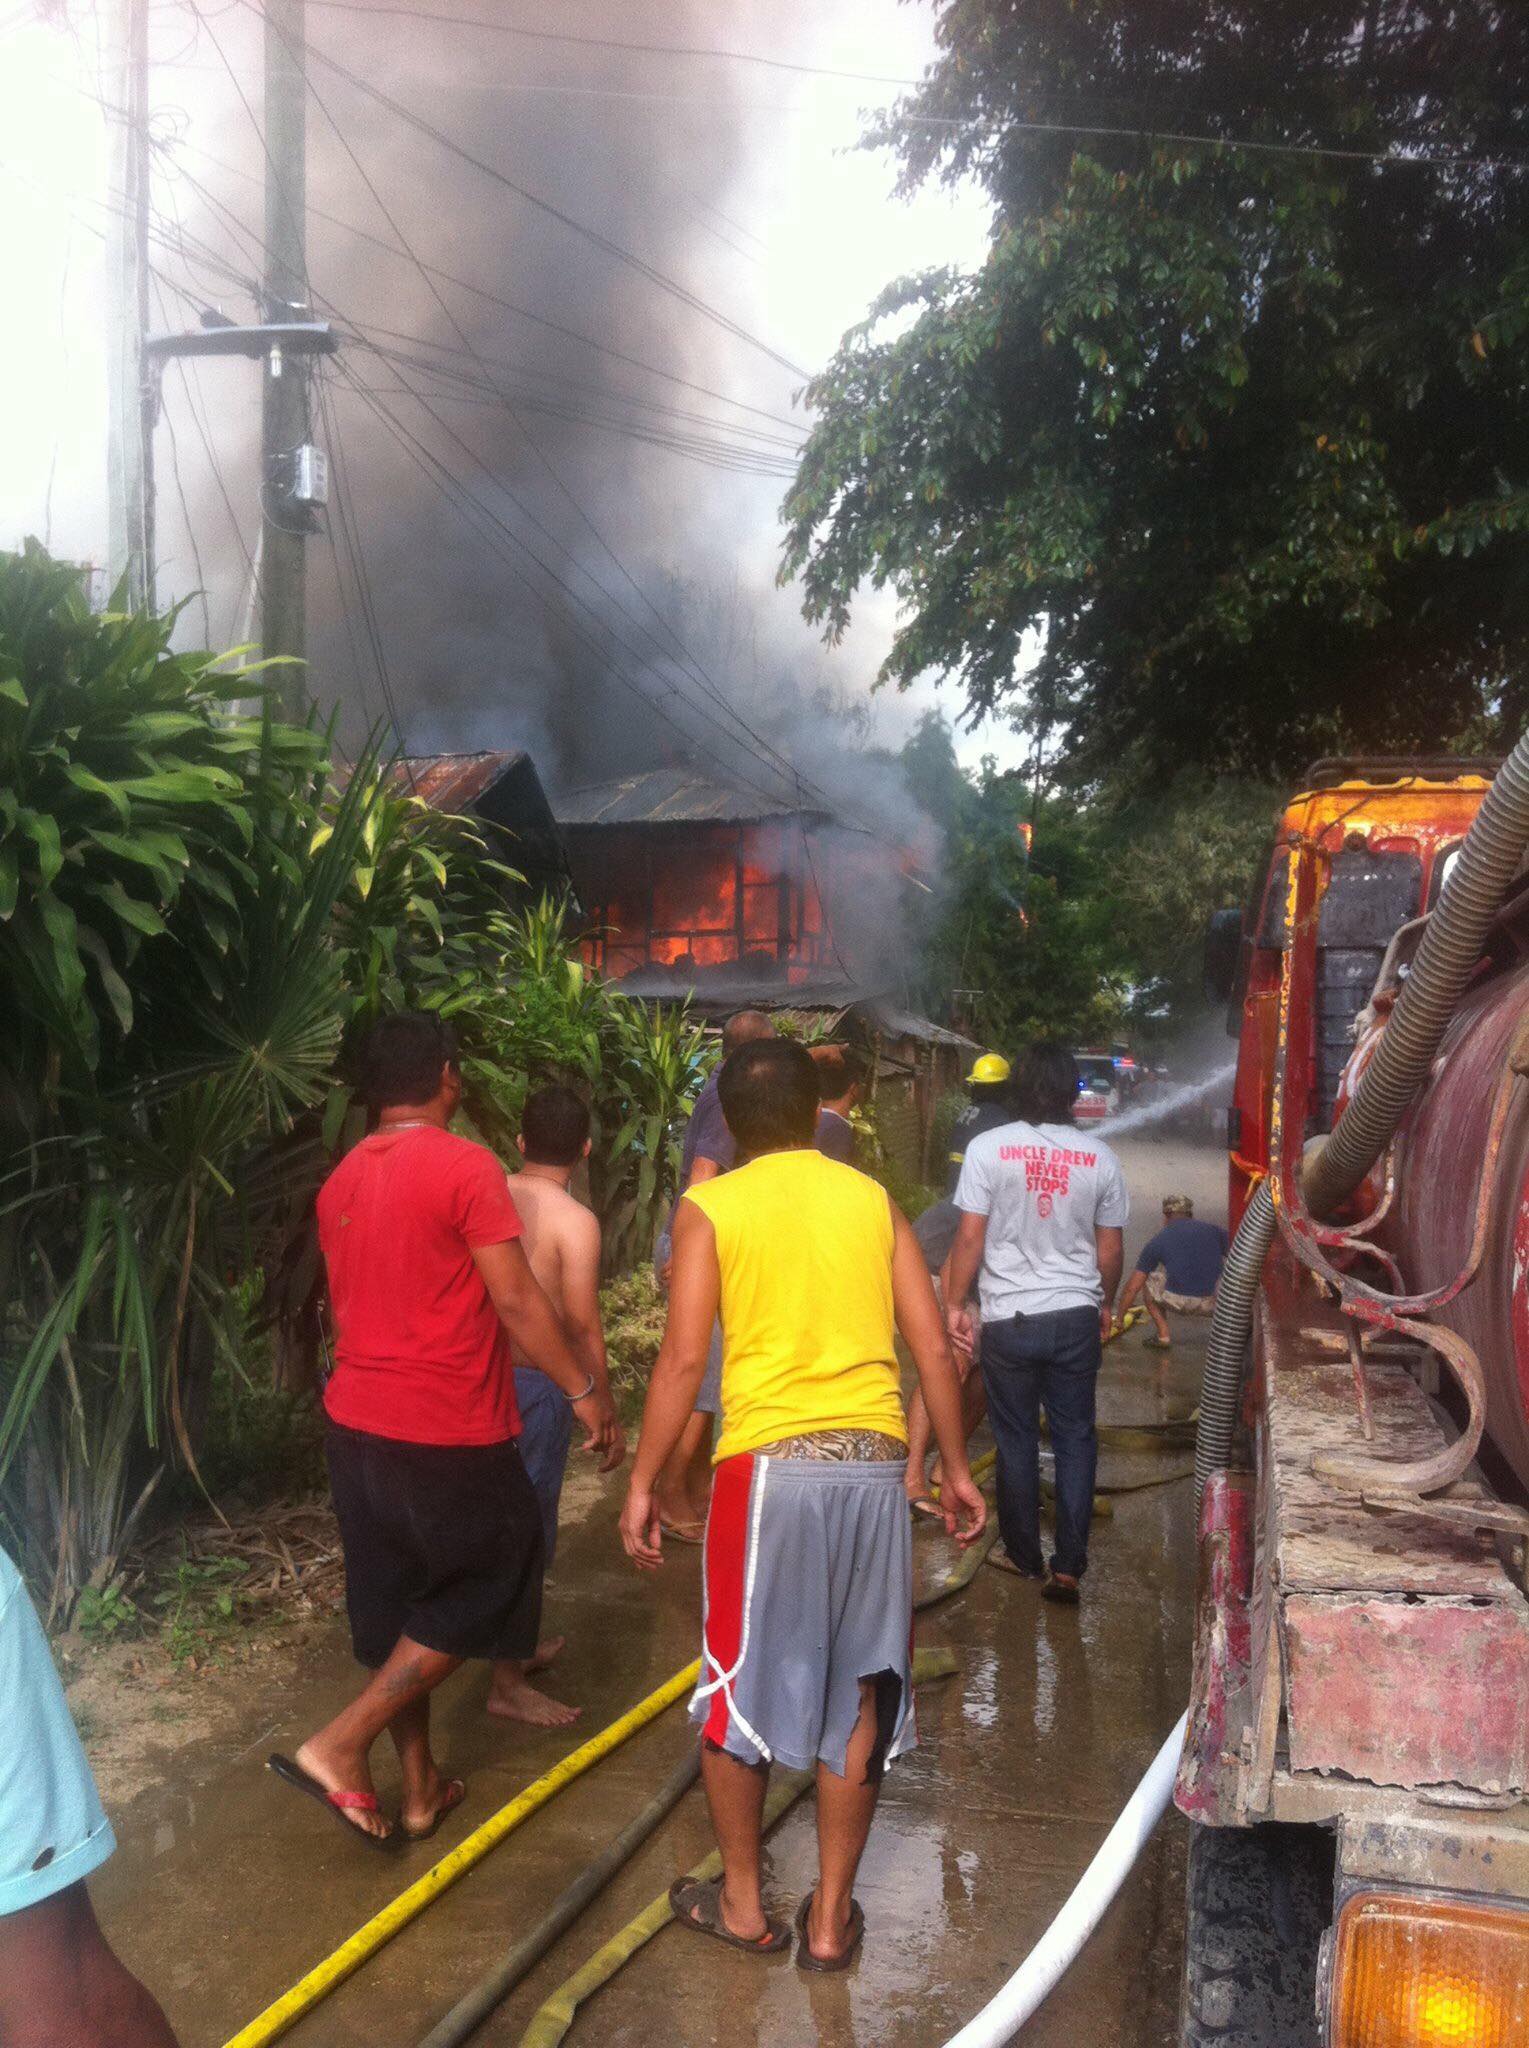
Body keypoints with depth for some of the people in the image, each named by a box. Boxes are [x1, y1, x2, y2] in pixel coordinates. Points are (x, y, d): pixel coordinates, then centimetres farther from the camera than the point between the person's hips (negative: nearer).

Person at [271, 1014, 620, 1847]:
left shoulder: (342, 1179, 7)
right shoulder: (465, 1167, -16)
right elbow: (516, 1298, -18)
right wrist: (583, 1390, -10)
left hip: (357, 1424, 8)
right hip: (447, 1431, -7)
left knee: (397, 1607, 17)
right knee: (481, 1589, 9)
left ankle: (420, 1788, 27)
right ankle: (340, 1745, 2)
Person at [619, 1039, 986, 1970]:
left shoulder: (710, 1208, 0)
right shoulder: (872, 1199, 8)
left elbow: (683, 1359, -7)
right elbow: (934, 1348, 5)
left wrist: (643, 1484, 0)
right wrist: (957, 1468, 14)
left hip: (770, 1463, -3)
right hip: (875, 1463, 3)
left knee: (737, 1684, 14)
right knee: (860, 1693, 13)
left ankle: (742, 1902, 27)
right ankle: (831, 1915, 24)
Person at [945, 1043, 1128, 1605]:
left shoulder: (988, 1148, -9)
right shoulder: (1099, 1158, -2)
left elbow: (969, 1238, -9)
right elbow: (1111, 1251, 5)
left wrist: (954, 1305, 3)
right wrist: (1105, 1305, 22)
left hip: (1009, 1318, -1)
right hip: (1076, 1316, 2)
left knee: (1016, 1438, 12)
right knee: (1075, 1438, 11)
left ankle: (1023, 1556, 24)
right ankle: (1068, 1565, 10)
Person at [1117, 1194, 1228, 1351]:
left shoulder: (1157, 1242, 13)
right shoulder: (1214, 1230, 16)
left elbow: (1132, 1288, 15)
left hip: (1178, 1302, -1)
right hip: (1214, 1302, 1)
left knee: (1147, 1280, 27)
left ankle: (1163, 1334, 13)